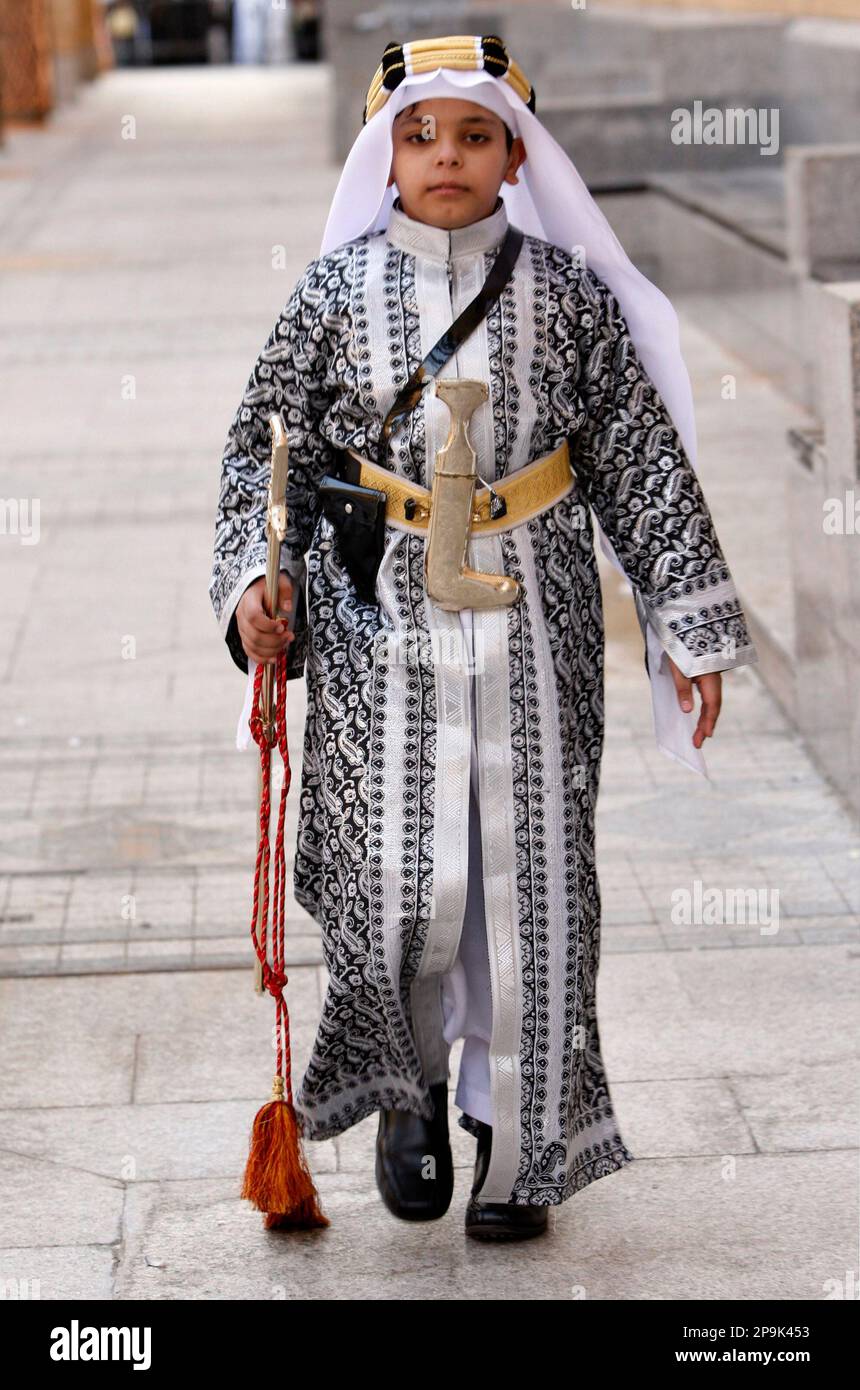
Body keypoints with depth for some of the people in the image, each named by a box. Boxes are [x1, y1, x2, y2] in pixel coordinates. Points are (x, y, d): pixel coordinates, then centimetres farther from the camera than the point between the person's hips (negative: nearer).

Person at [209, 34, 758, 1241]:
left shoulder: (567, 290, 3)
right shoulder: (335, 290, 3)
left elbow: (643, 460, 6)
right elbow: (265, 449, 8)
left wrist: (691, 620, 4)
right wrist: (253, 577, -8)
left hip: (532, 627, 0)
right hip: (381, 628, 0)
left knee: (530, 872, 2)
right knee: (400, 876, -3)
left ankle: (520, 1145, 18)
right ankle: (410, 1095, 25)